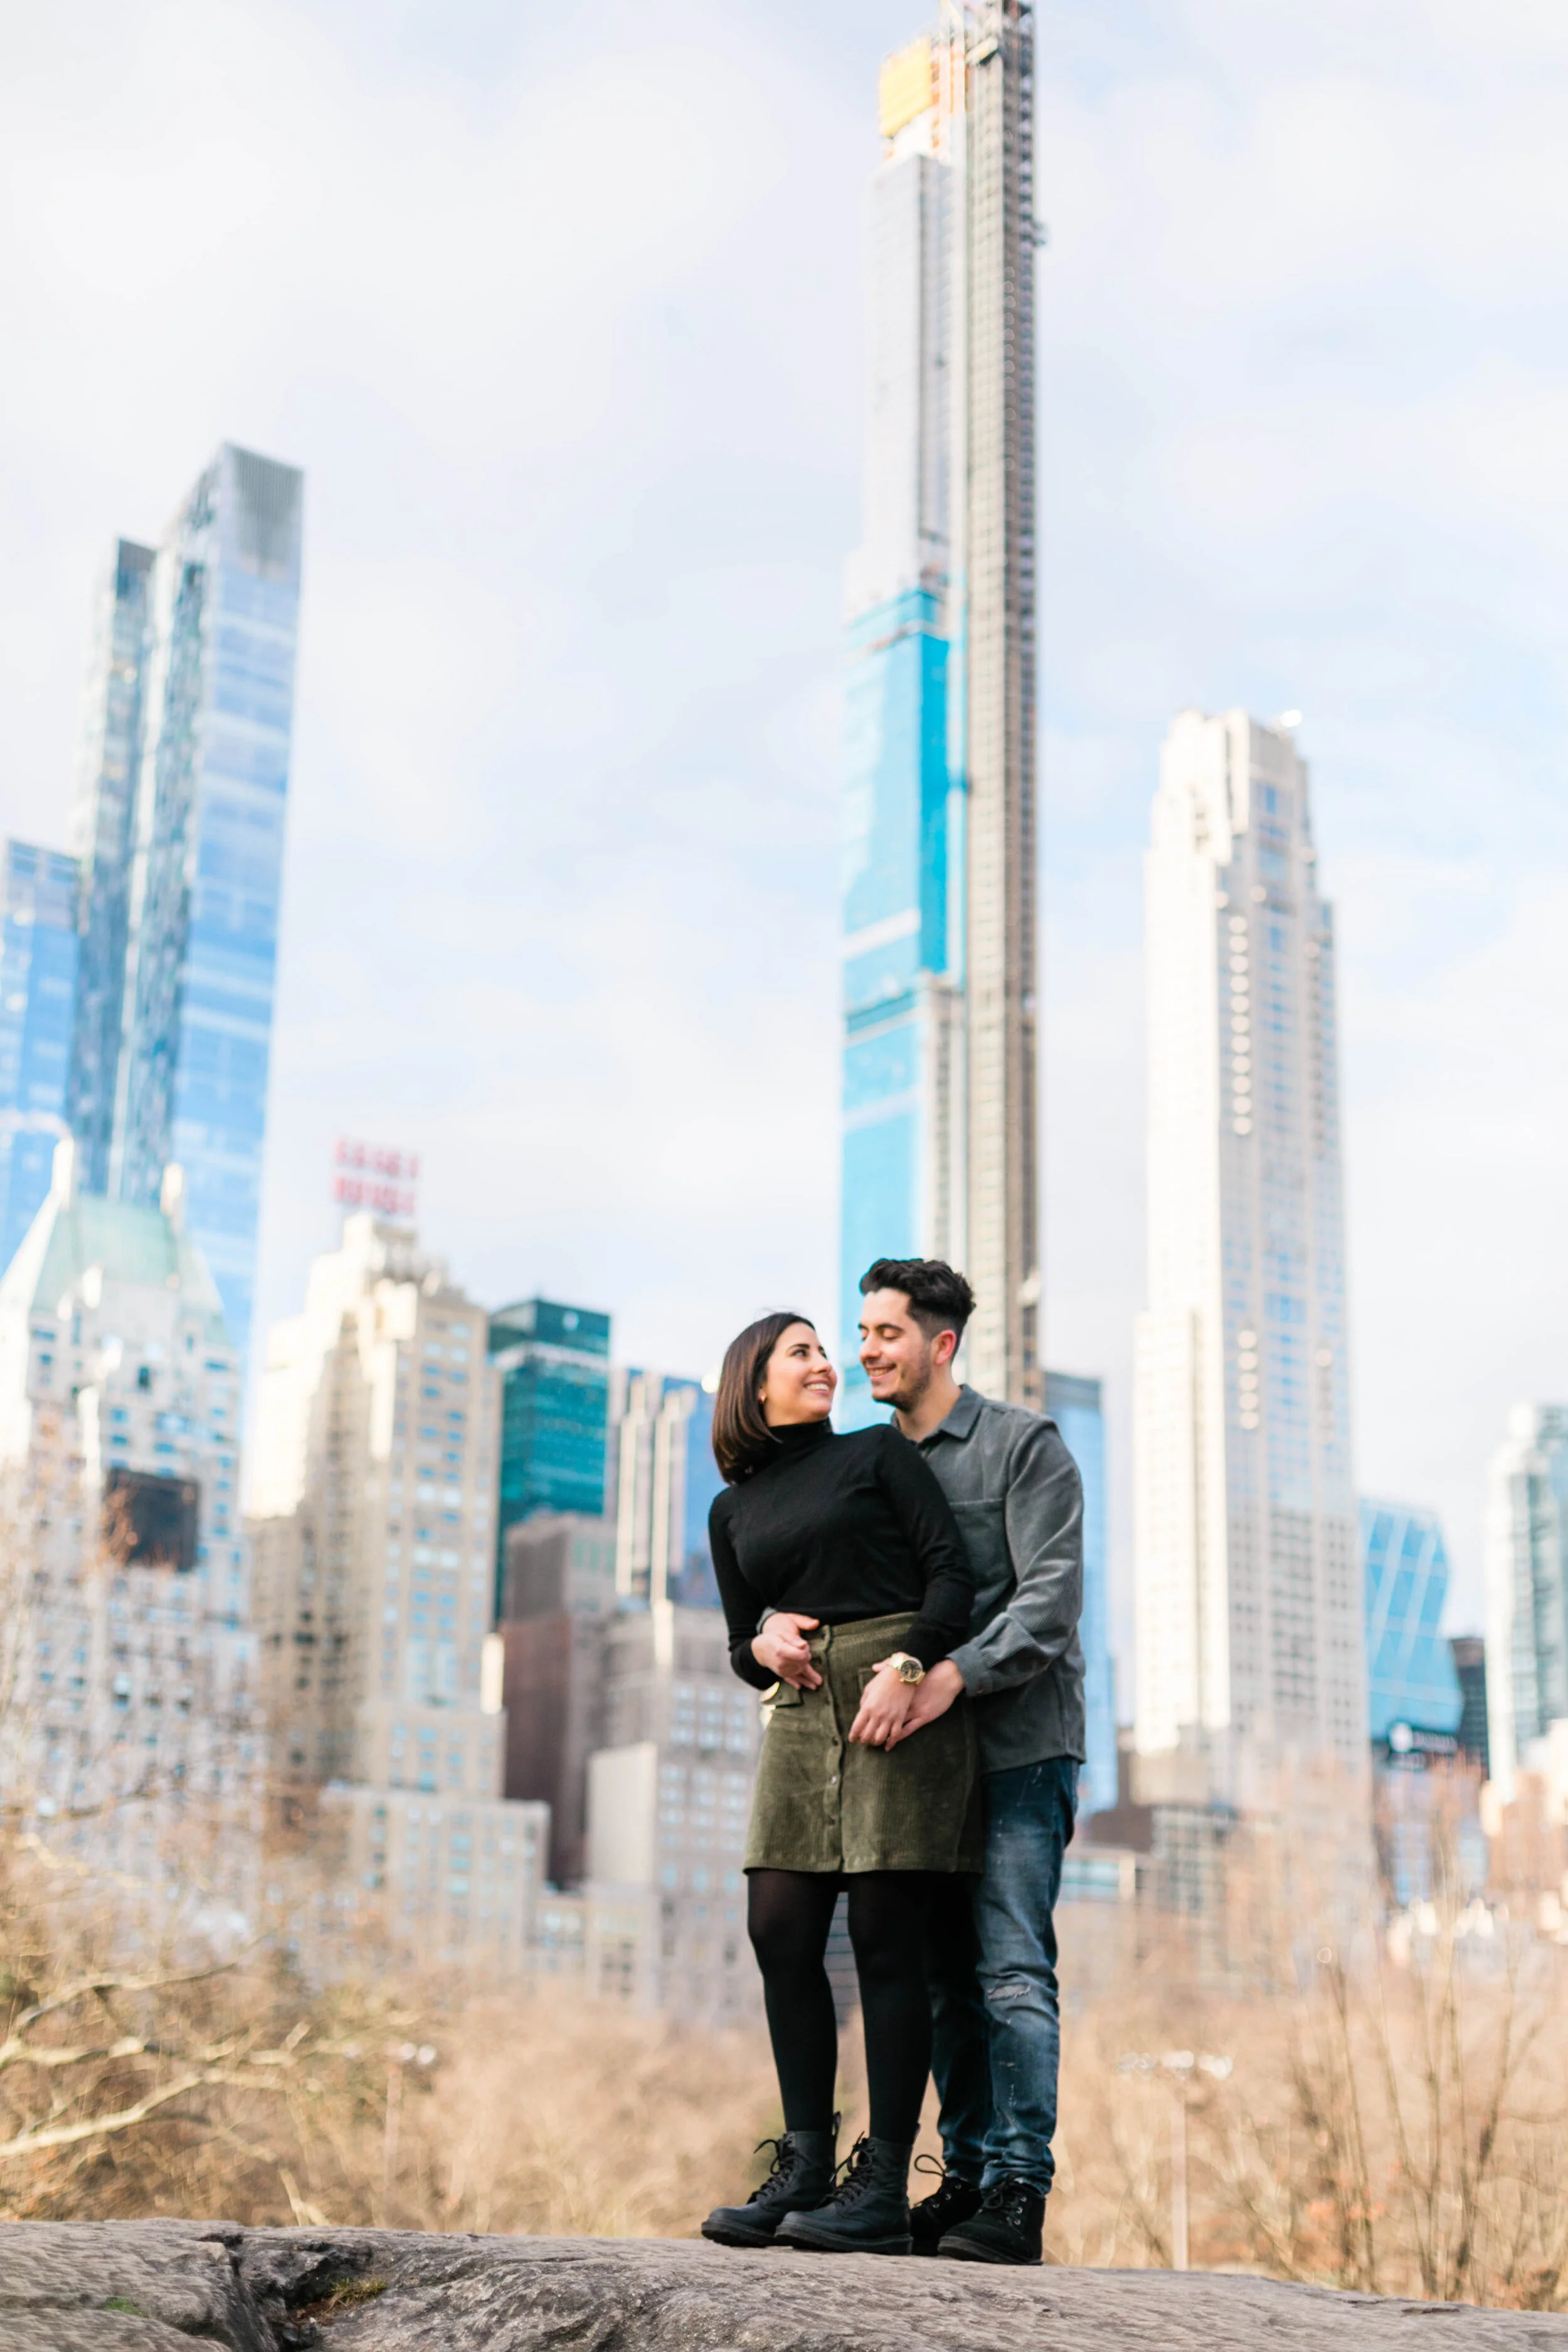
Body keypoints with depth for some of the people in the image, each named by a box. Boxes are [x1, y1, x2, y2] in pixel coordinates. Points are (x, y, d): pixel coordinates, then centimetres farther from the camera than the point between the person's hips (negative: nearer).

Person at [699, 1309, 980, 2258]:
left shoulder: (878, 1453, 9)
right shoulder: (734, 1511, 19)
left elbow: (952, 1572, 0)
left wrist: (907, 1667, -16)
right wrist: (765, 1645, -3)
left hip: (904, 1702, -4)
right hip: (803, 1716, 4)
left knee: (885, 1937, -7)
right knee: (781, 1932, -4)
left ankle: (885, 2187, -5)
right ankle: (805, 2170, 5)